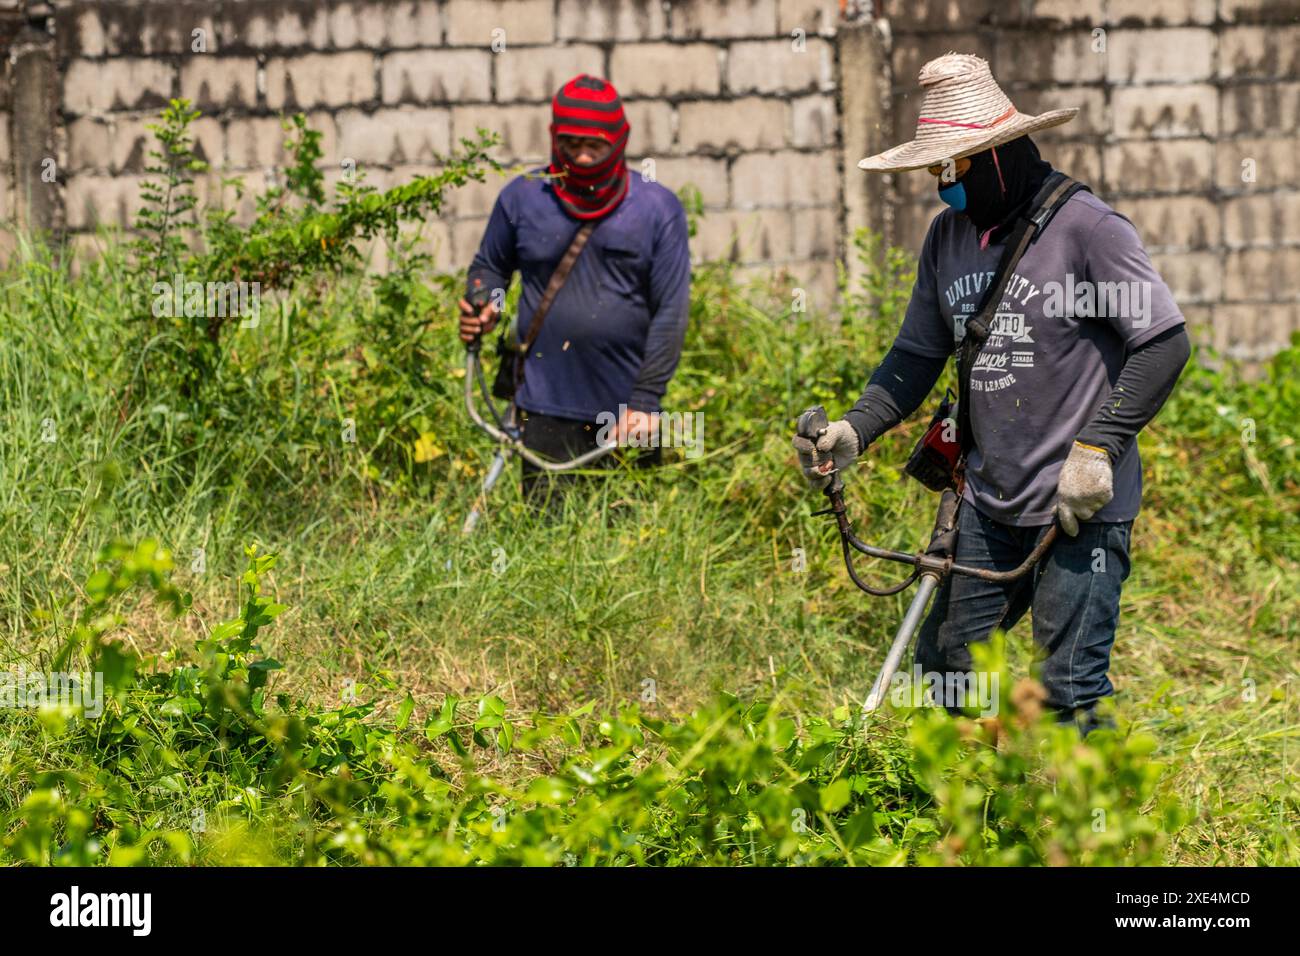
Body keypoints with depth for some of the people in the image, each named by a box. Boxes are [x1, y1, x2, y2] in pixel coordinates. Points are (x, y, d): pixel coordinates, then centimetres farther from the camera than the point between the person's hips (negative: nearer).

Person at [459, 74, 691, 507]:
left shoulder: (658, 208, 0)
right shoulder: (522, 198, 3)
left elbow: (671, 312, -1)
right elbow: (490, 266, 20)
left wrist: (645, 402, -8)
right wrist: (485, 306, -4)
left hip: (628, 410, 0)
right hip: (546, 409, 0)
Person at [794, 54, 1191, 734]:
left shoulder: (1086, 229, -11)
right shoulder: (948, 237, 11)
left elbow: (1165, 342, -11)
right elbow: (919, 353, 18)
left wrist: (1098, 447, -17)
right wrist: (855, 429, 1)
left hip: (1081, 506, -7)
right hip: (989, 503, 7)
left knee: (1069, 690, -9)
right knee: (943, 665, 11)